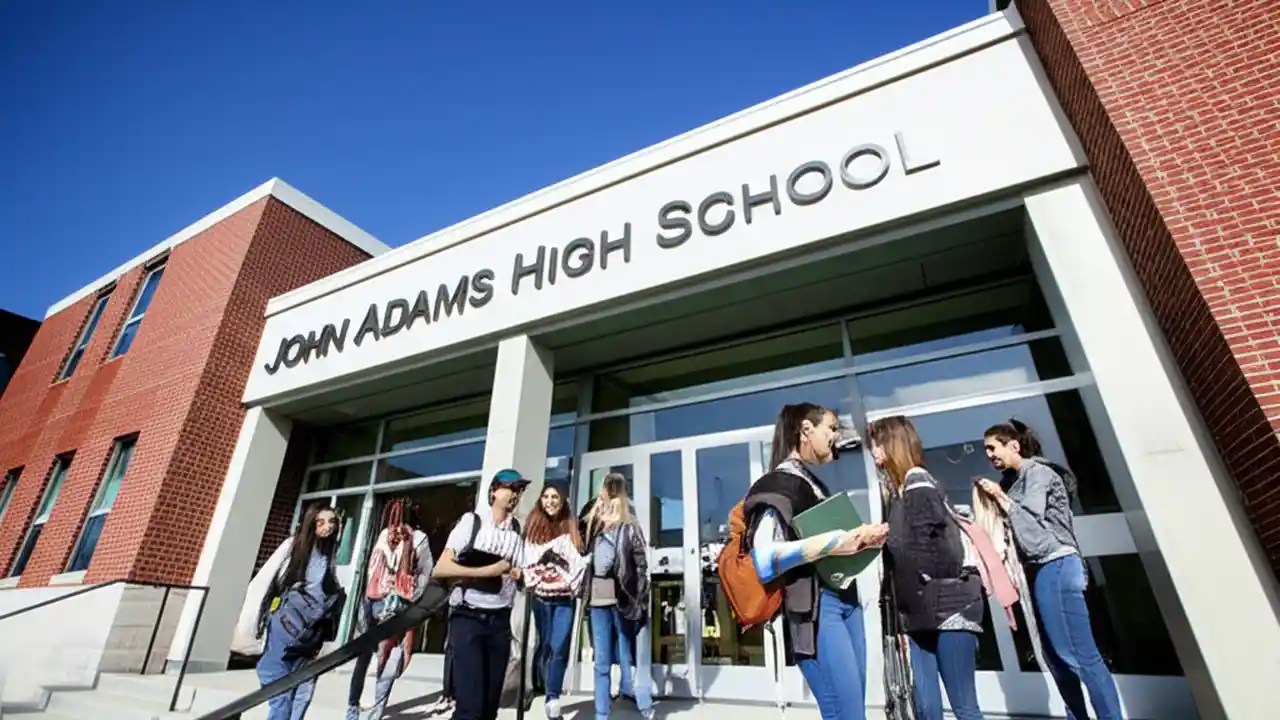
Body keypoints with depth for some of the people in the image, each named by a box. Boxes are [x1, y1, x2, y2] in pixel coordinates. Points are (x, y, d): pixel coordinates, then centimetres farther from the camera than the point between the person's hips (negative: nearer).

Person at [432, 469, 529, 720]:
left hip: (500, 621, 4)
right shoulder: (471, 521, -4)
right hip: (468, 618, -4)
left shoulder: (518, 530, 6)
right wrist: (487, 571, -15)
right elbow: (440, 569, -9)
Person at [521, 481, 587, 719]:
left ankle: (552, 699, -1)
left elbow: (579, 560, 3)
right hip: (540, 596, 0)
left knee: (559, 647, -7)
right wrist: (533, 583, -7)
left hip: (565, 598, 0)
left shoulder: (571, 528, 7)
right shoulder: (533, 526, 7)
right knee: (544, 644, 9)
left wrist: (573, 585, -6)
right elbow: (527, 558, 1)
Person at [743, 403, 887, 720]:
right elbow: (764, 560, -23)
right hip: (813, 606, -9)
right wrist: (831, 542, -21)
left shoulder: (816, 484, 18)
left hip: (846, 598, 9)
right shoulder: (779, 484, -10)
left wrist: (861, 537, 10)